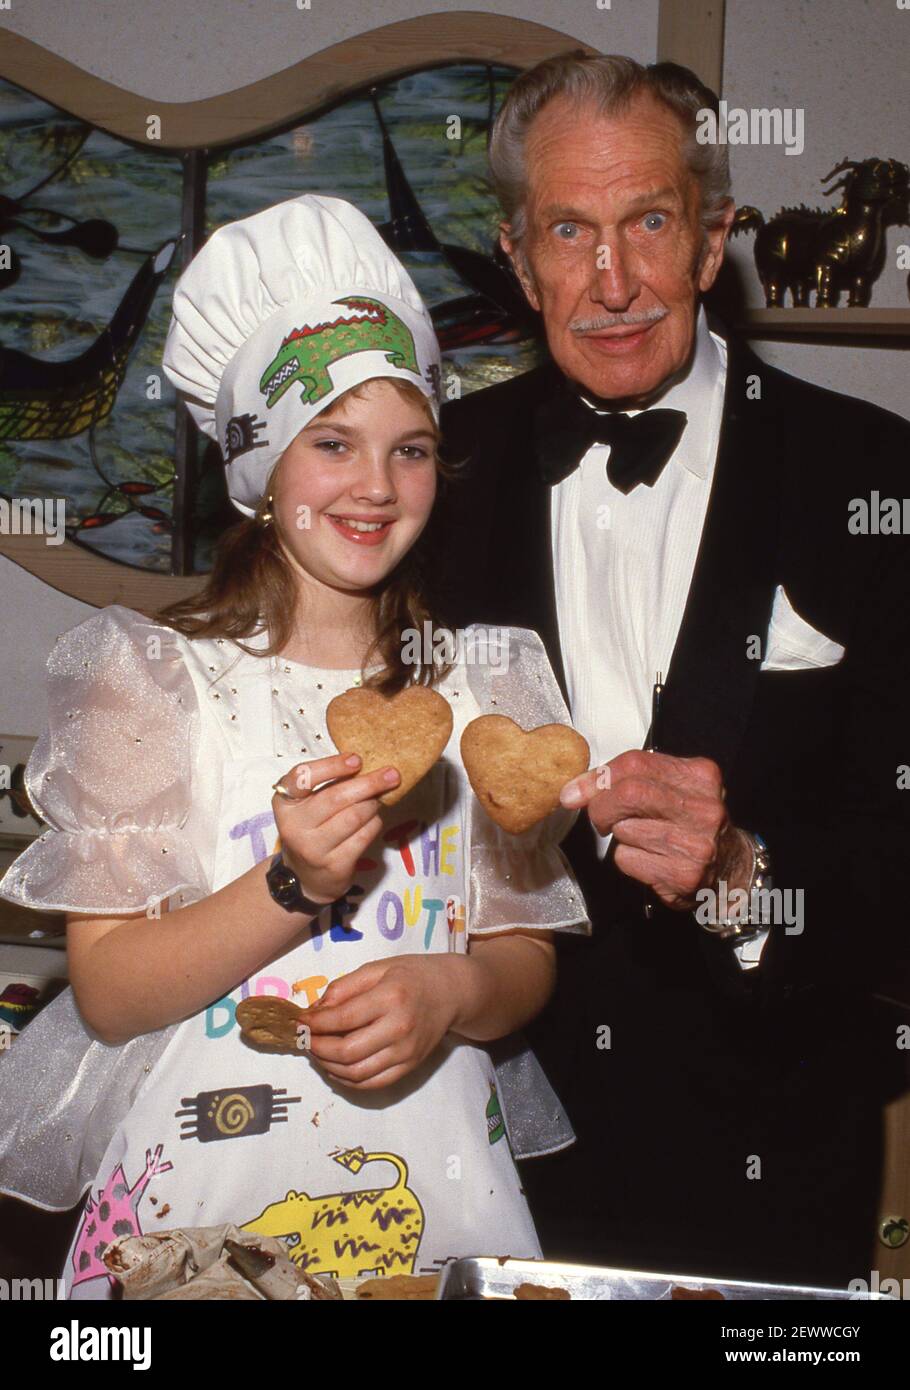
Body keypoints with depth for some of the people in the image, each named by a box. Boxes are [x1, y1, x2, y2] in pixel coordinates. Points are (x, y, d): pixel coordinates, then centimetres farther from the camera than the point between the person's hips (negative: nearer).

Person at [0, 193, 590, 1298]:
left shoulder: (486, 678, 2)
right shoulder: (153, 673, -7)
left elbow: (528, 955, 5)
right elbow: (106, 991, -10)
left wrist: (451, 986, -17)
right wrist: (297, 885, -24)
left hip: (434, 1188, 3)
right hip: (202, 1182, -2)